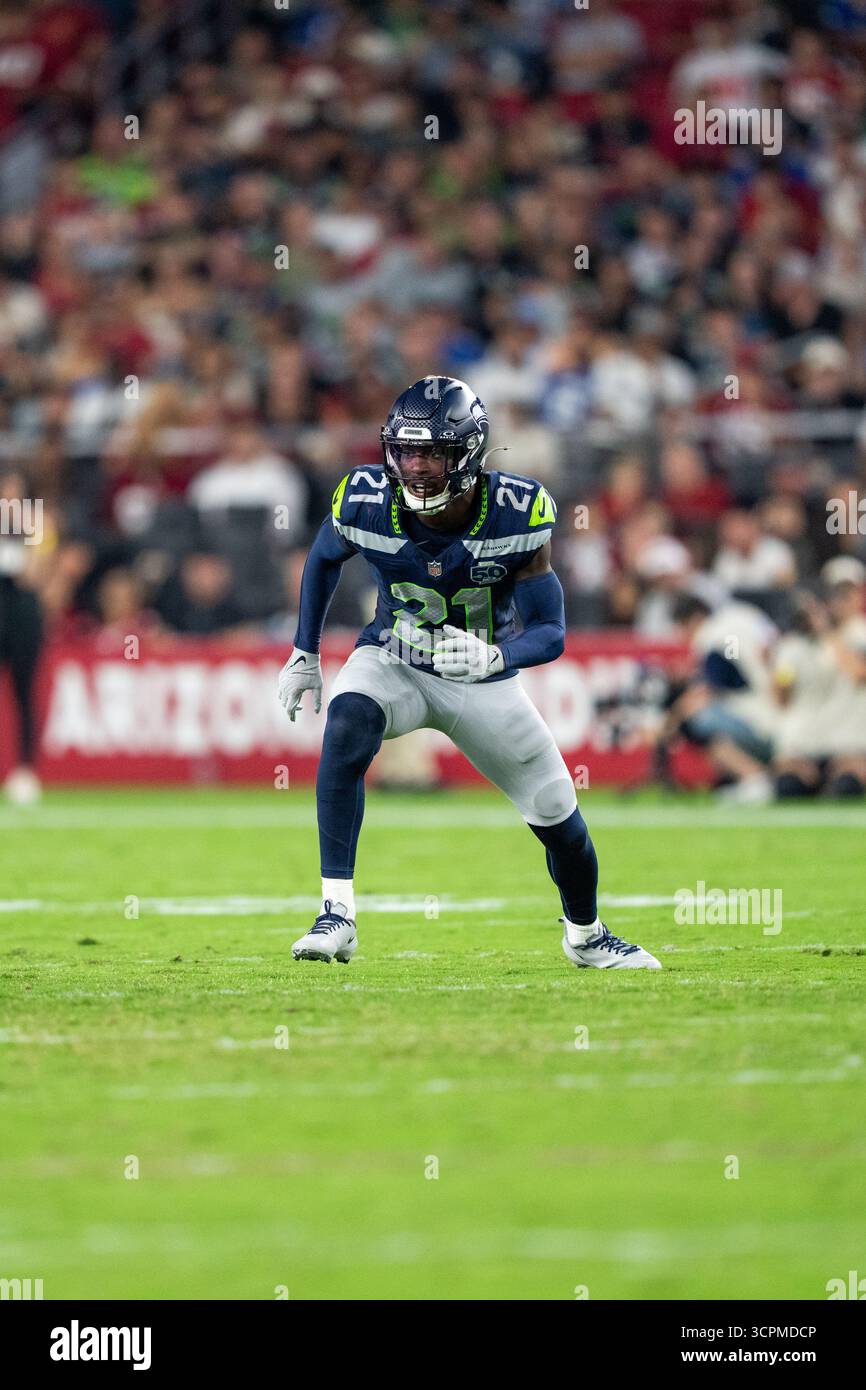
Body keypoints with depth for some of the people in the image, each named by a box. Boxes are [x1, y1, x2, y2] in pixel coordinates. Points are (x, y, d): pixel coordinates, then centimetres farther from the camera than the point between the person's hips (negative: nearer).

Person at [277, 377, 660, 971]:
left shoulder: (517, 515, -26)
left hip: (485, 679, 1)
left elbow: (550, 632, -24)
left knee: (557, 814, 7)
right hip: (394, 664, -1)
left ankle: (586, 935, 40)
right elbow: (324, 559, 2)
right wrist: (305, 654, 5)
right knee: (348, 724, -34)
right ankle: (337, 914, -34)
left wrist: (495, 657, -45)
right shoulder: (367, 504, -22)